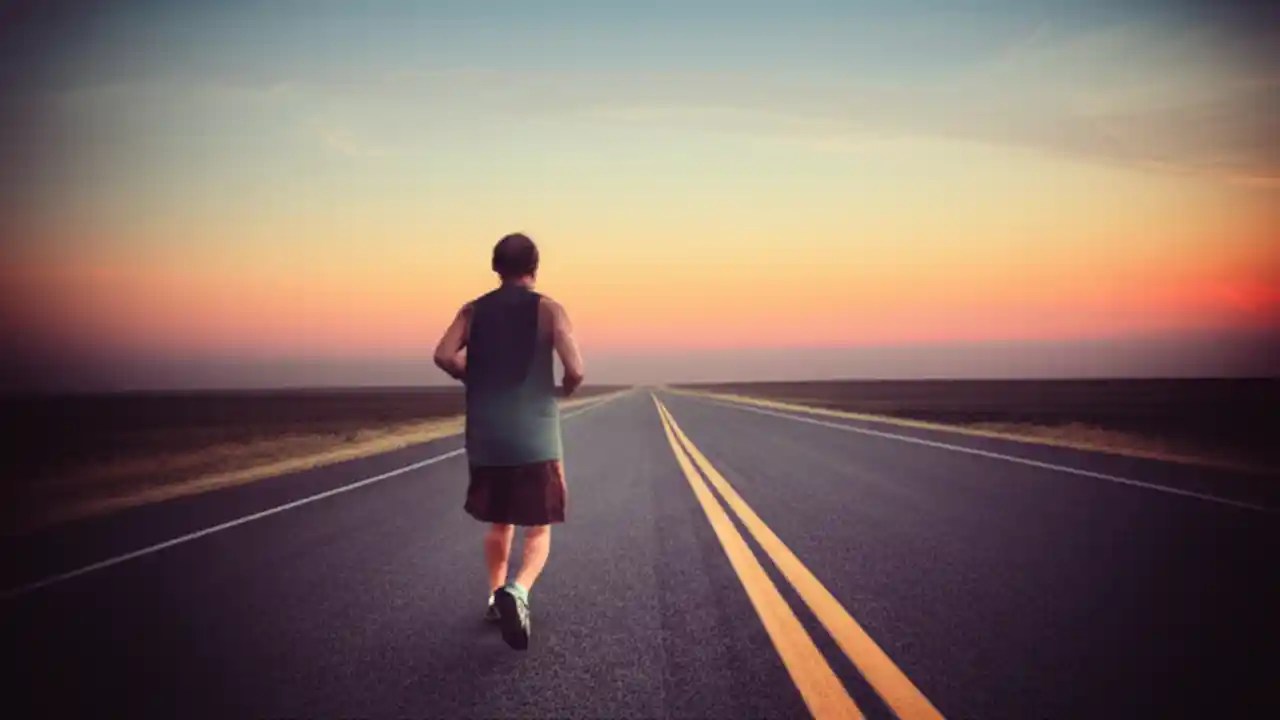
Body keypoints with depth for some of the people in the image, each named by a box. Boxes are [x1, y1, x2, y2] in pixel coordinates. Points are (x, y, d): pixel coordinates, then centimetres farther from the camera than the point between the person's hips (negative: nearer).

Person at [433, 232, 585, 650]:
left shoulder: (474, 310, 6)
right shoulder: (548, 309, -3)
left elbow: (444, 356, -8)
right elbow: (575, 369, -13)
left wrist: (477, 381, 9)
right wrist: (565, 389, 9)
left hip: (485, 439, 4)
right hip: (535, 439, -3)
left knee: (499, 523, 22)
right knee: (539, 529, 4)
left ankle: (495, 596, 24)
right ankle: (518, 592, -20)